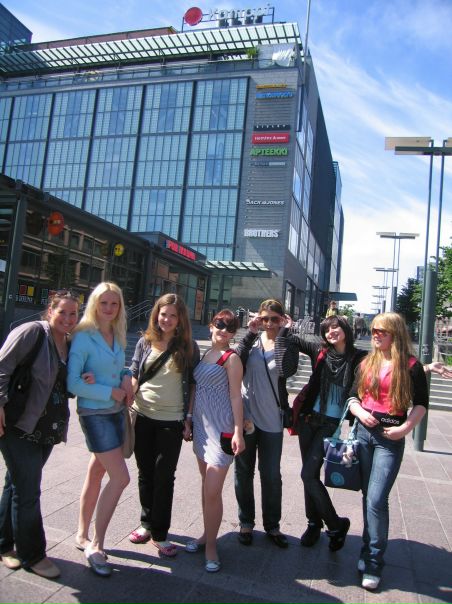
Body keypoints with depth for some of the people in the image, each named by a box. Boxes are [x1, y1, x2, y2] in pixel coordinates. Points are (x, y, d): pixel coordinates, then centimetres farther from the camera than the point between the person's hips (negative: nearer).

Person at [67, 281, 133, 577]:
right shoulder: (84, 336, -13)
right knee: (121, 477, -10)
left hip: (116, 412, 7)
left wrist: (127, 377, -3)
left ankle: (83, 535, 33)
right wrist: (111, 392, -14)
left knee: (97, 473, 16)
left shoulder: (117, 337, 7)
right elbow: (73, 382, -17)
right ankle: (96, 546, 5)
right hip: (95, 414, -7)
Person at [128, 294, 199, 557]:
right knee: (145, 474, 14)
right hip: (143, 417, 2)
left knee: (164, 477, 3)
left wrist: (189, 418, -2)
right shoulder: (145, 342, 4)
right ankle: (147, 523, 32)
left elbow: (192, 385, 1)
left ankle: (160, 533, 17)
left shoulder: (189, 347, -1)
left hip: (172, 421, -2)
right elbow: (134, 376, 9)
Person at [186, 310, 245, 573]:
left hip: (222, 429, -7)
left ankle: (211, 545, 10)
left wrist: (238, 432, -14)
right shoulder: (205, 355, 12)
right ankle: (208, 534, 31)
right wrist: (189, 421, 17)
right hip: (202, 426, 7)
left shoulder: (231, 358, -7)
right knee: (207, 484, 17)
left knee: (213, 491, -6)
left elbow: (236, 396, -10)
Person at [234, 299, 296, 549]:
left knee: (271, 475, 8)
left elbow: (287, 370, -21)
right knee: (244, 471, 12)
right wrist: (250, 333, -15)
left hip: (271, 418, -1)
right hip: (245, 414, 1)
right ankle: (246, 522, 29)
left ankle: (272, 525, 26)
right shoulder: (252, 341, 4)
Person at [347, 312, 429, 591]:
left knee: (376, 500, -9)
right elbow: (353, 396, 14)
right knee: (368, 497, 14)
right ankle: (370, 552, 29)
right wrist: (359, 412, -6)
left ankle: (373, 563, 6)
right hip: (364, 433, 5)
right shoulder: (367, 363, 8)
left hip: (390, 438, -5)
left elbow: (422, 403, -1)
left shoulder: (411, 365, -5)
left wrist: (405, 428, -13)